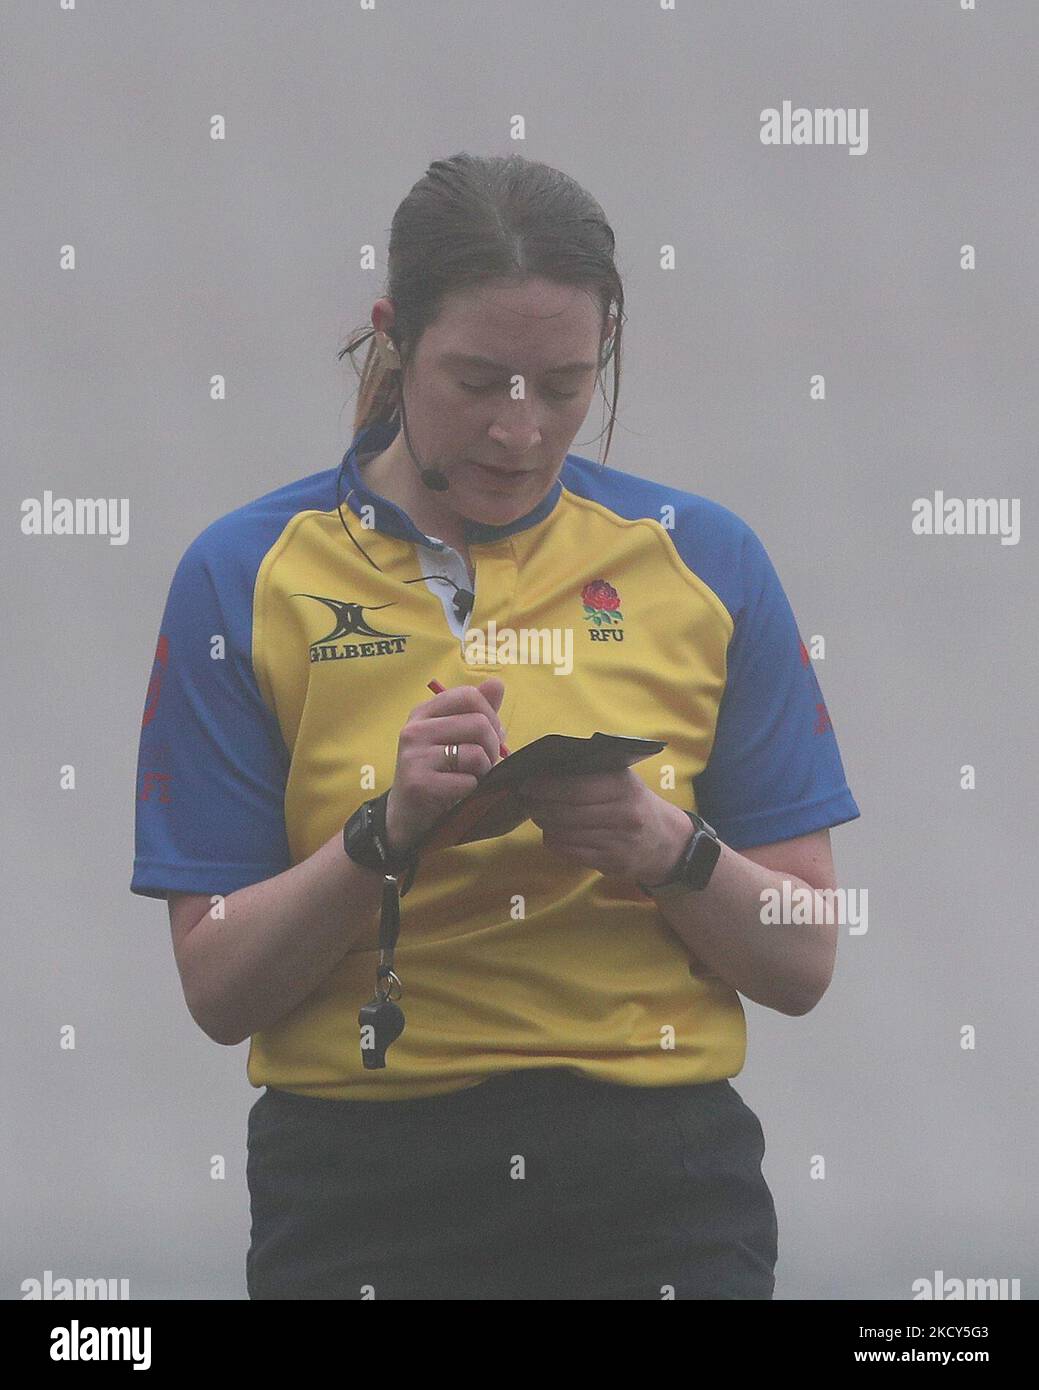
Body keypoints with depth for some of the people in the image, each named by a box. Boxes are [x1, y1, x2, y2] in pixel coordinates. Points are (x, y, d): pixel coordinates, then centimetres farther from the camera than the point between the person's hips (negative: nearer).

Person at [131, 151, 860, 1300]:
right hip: (366, 1197, -1)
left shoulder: (703, 560, 2)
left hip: (660, 1199, 1)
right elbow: (217, 987, -4)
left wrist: (670, 848, -16)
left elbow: (802, 960, 2)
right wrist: (385, 834, -20)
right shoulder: (246, 573, -1)